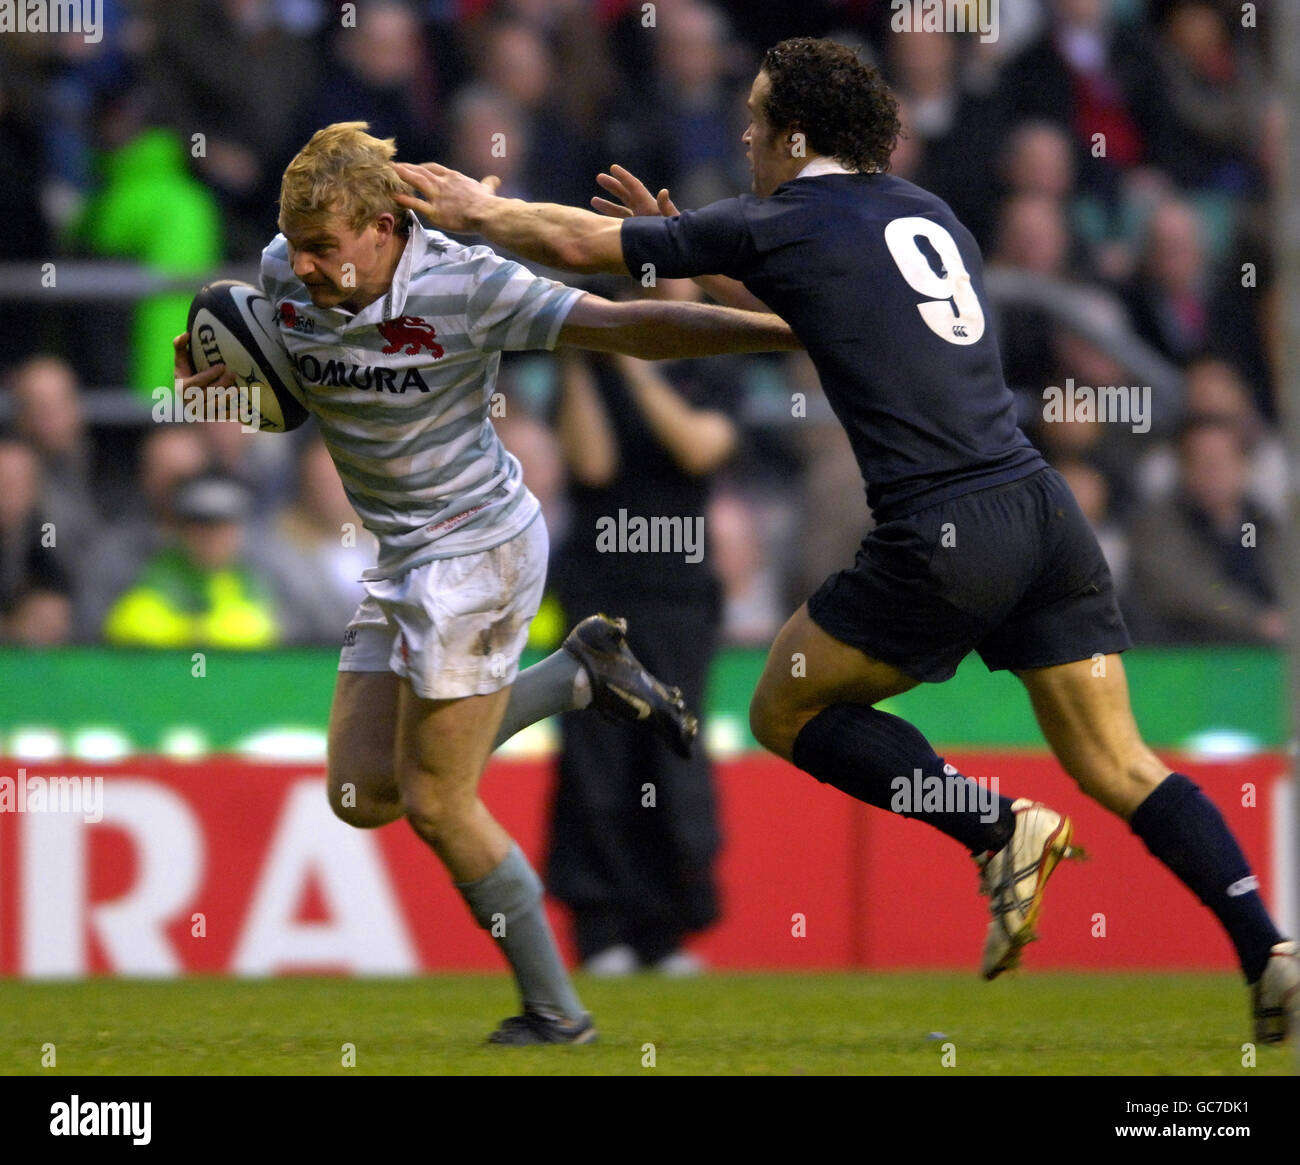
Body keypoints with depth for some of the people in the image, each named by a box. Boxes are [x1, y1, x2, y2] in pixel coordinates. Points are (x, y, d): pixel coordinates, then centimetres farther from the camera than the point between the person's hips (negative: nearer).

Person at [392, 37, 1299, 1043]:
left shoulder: (781, 224, 1)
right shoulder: (925, 213, 20)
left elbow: (579, 244, 11)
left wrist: (476, 208, 28)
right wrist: (686, 242, 40)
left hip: (946, 537, -6)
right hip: (1045, 509, 6)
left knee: (787, 710, 12)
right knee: (1117, 764, 5)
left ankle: (1001, 827, -2)